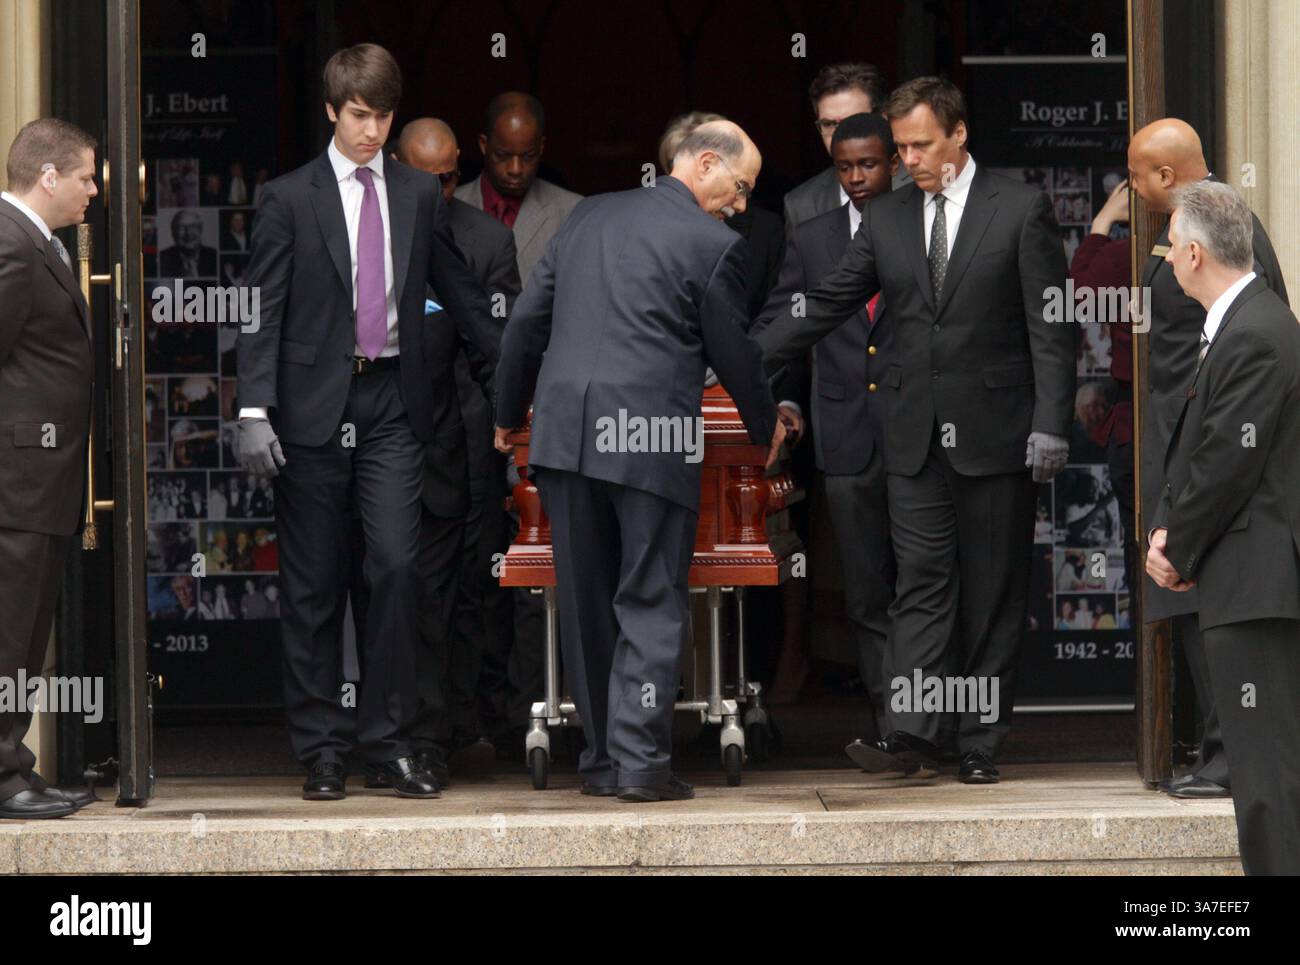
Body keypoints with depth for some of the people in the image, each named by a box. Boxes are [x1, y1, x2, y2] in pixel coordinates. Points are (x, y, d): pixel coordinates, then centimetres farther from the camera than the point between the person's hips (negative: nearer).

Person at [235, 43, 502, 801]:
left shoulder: (420, 195, 10)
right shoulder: (291, 199, 1)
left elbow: (460, 292, 16)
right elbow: (264, 310, -2)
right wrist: (256, 410, -11)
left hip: (394, 402, 2)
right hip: (316, 404, -2)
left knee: (398, 567, -9)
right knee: (316, 585, 3)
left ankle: (388, 739, 0)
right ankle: (322, 746, 10)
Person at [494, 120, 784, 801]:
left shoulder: (587, 217, 13)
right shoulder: (712, 244, -4)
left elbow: (527, 321, 15)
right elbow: (733, 352, 4)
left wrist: (509, 414, 27)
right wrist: (767, 427, 22)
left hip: (564, 432, 5)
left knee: (585, 604, 12)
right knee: (650, 604, 0)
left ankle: (601, 759, 17)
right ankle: (640, 762, -6)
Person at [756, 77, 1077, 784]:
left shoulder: (1020, 210, -2)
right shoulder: (887, 218, 10)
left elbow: (1052, 327, -4)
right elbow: (826, 304, 13)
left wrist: (1051, 424, -10)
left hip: (995, 432, -3)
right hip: (917, 438, 3)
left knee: (992, 594, 2)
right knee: (921, 585, -4)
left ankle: (980, 744, 5)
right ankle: (911, 736, -10)